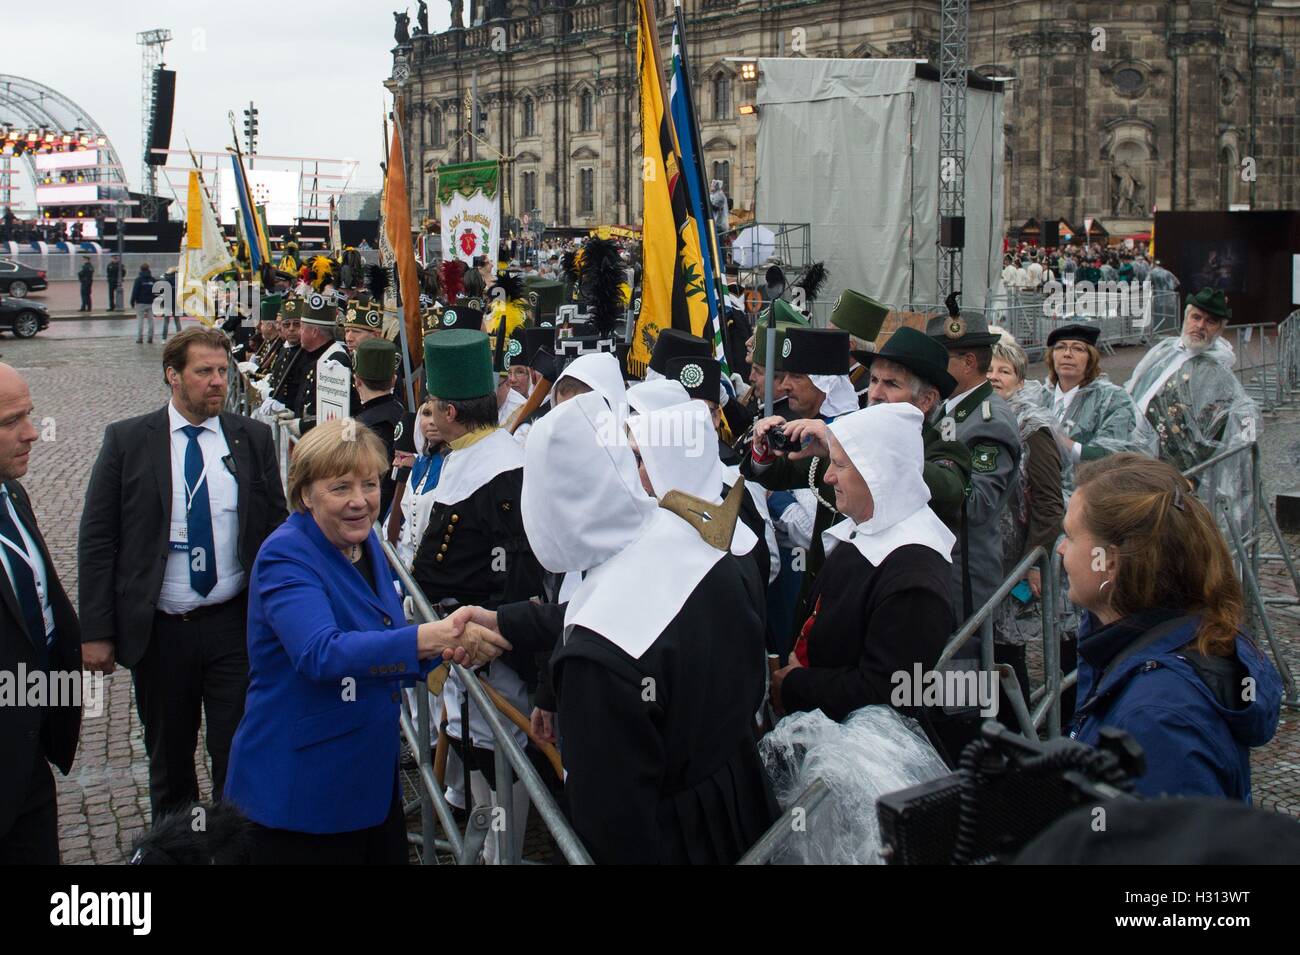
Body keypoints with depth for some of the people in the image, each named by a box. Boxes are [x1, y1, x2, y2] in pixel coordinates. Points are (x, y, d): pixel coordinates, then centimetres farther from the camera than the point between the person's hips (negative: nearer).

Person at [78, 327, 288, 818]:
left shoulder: (253, 438, 1)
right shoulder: (127, 440, -3)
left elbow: (276, 529, 5)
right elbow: (96, 540, -3)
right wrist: (96, 631, -8)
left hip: (235, 625, 0)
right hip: (157, 630, 0)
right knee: (168, 759, 15)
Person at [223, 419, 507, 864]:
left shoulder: (365, 543, 6)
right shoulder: (285, 556, -17)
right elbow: (320, 653, -34)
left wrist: (444, 647, -7)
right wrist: (430, 638, -44)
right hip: (299, 790, -7)